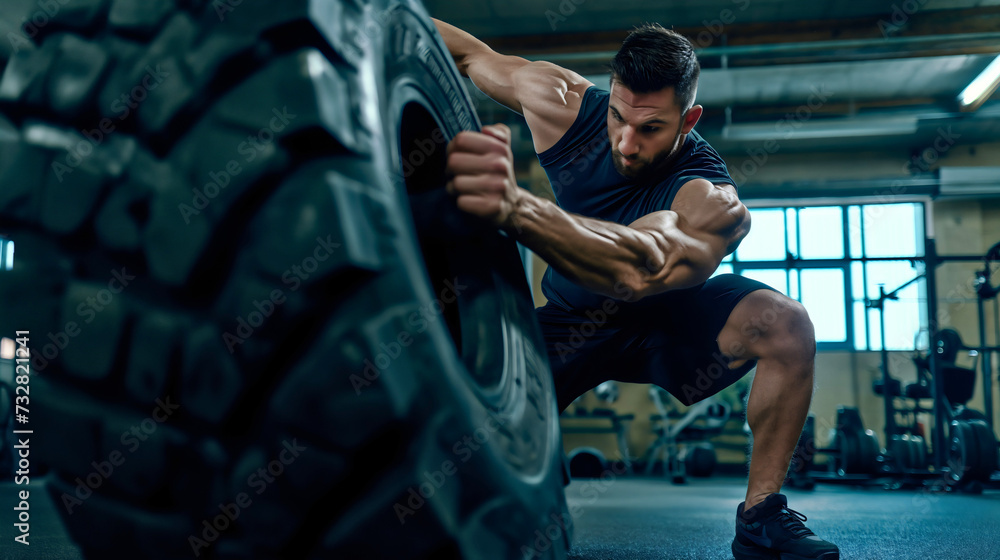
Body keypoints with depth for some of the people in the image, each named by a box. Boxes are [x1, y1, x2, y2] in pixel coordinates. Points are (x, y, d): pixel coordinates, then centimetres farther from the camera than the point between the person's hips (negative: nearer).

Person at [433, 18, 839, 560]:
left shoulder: (714, 204, -36)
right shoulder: (564, 102, -24)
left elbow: (641, 267, -59)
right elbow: (466, 52, -8)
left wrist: (516, 208, -77)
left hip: (666, 320, -2)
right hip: (570, 323, 3)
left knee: (786, 324, -30)